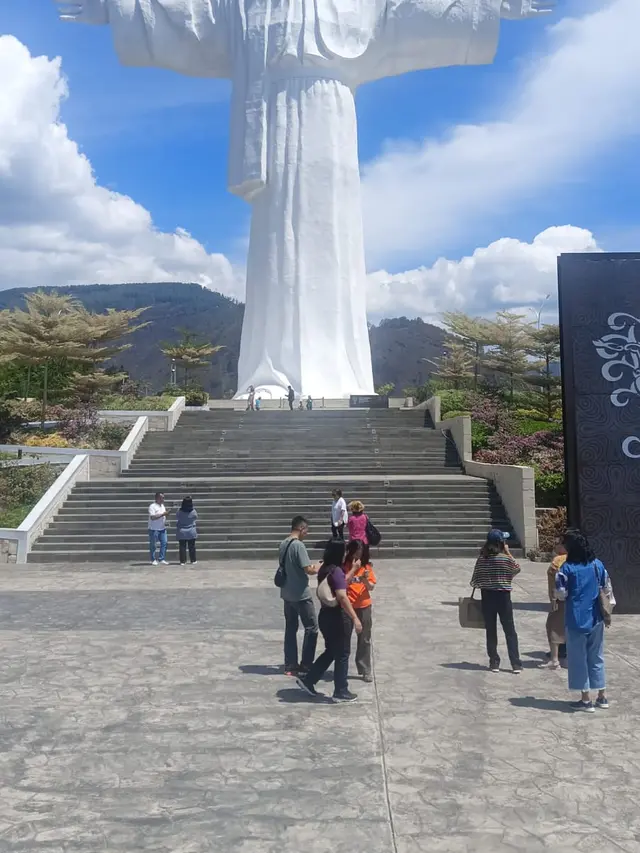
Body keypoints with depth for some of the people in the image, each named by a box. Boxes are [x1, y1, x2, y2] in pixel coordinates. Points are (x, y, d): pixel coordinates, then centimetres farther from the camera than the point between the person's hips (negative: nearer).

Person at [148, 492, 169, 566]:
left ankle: (162, 559, 8)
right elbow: (152, 517, -22)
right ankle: (153, 560, 13)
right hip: (154, 529, -7)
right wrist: (162, 514, -22)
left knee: (164, 543, 1)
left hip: (162, 528, 7)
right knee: (153, 545, 2)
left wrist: (166, 512, 3)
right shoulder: (152, 506, -12)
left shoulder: (162, 506, 14)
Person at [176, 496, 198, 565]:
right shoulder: (193, 512, -11)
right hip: (191, 532, 0)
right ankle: (193, 560, 14)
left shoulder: (179, 512, -11)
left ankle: (182, 561, 6)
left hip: (182, 532, 0)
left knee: (182, 547, 5)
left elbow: (177, 521, 2)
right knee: (192, 547, 9)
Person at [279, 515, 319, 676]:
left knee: (290, 629, 12)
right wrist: (318, 568, 0)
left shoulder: (283, 544, 7)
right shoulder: (298, 545, -19)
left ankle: (290, 666, 16)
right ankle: (306, 665, 7)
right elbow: (308, 570, -20)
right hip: (301, 594, -8)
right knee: (312, 627, 5)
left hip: (287, 594, 8)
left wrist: (310, 568, 13)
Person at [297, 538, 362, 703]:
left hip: (326, 615, 9)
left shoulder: (324, 570, 7)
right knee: (342, 654, 5)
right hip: (338, 617, -9)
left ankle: (307, 680, 21)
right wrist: (355, 618, -29)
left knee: (331, 652, 21)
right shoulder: (336, 571, -20)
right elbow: (342, 597, -29)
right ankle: (341, 692, 15)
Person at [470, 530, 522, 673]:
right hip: (503, 597, -2)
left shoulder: (481, 559, -5)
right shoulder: (506, 558, -12)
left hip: (487, 598, 2)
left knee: (491, 631, 10)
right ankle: (516, 664, 5)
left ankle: (494, 663, 14)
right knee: (510, 631, 6)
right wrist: (508, 552, 6)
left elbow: (474, 581, -3)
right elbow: (517, 569, 9)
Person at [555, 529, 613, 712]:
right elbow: (607, 589, 9)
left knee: (579, 658, 5)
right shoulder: (597, 564, 2)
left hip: (576, 620, -5)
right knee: (596, 657, 17)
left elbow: (561, 594, -11)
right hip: (595, 618, 5)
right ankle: (602, 696, 24)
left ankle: (586, 700, 9)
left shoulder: (567, 568, -13)